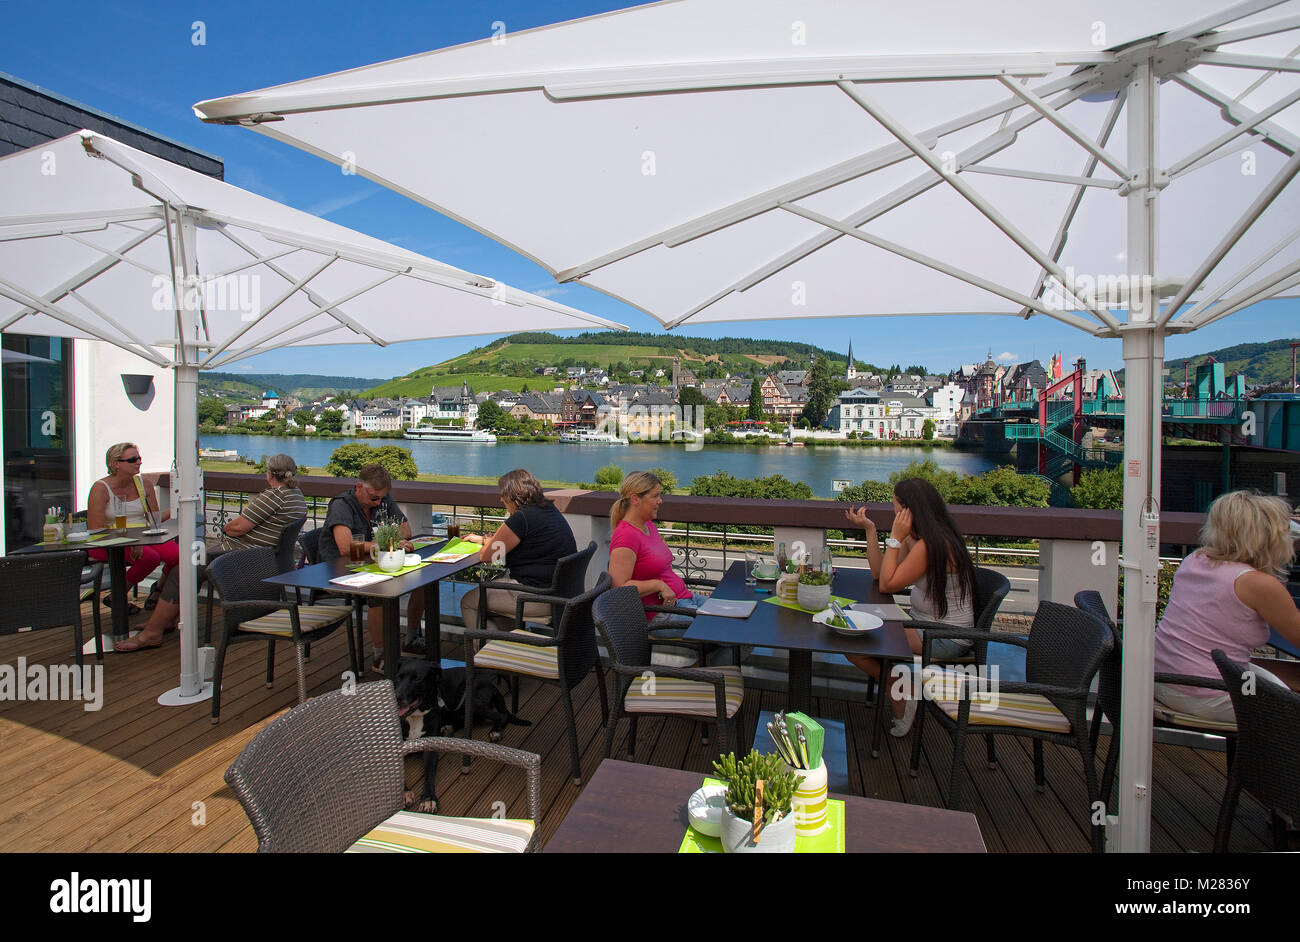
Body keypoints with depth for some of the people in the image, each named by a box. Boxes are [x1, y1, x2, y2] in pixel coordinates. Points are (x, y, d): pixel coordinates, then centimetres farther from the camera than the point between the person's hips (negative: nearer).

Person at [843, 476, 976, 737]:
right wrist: (870, 530, 3)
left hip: (946, 638, -10)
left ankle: (899, 697, 5)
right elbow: (879, 573, 5)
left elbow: (887, 585, -21)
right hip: (923, 621, 10)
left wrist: (895, 538, -21)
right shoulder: (915, 538, 5)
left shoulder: (931, 544, -24)